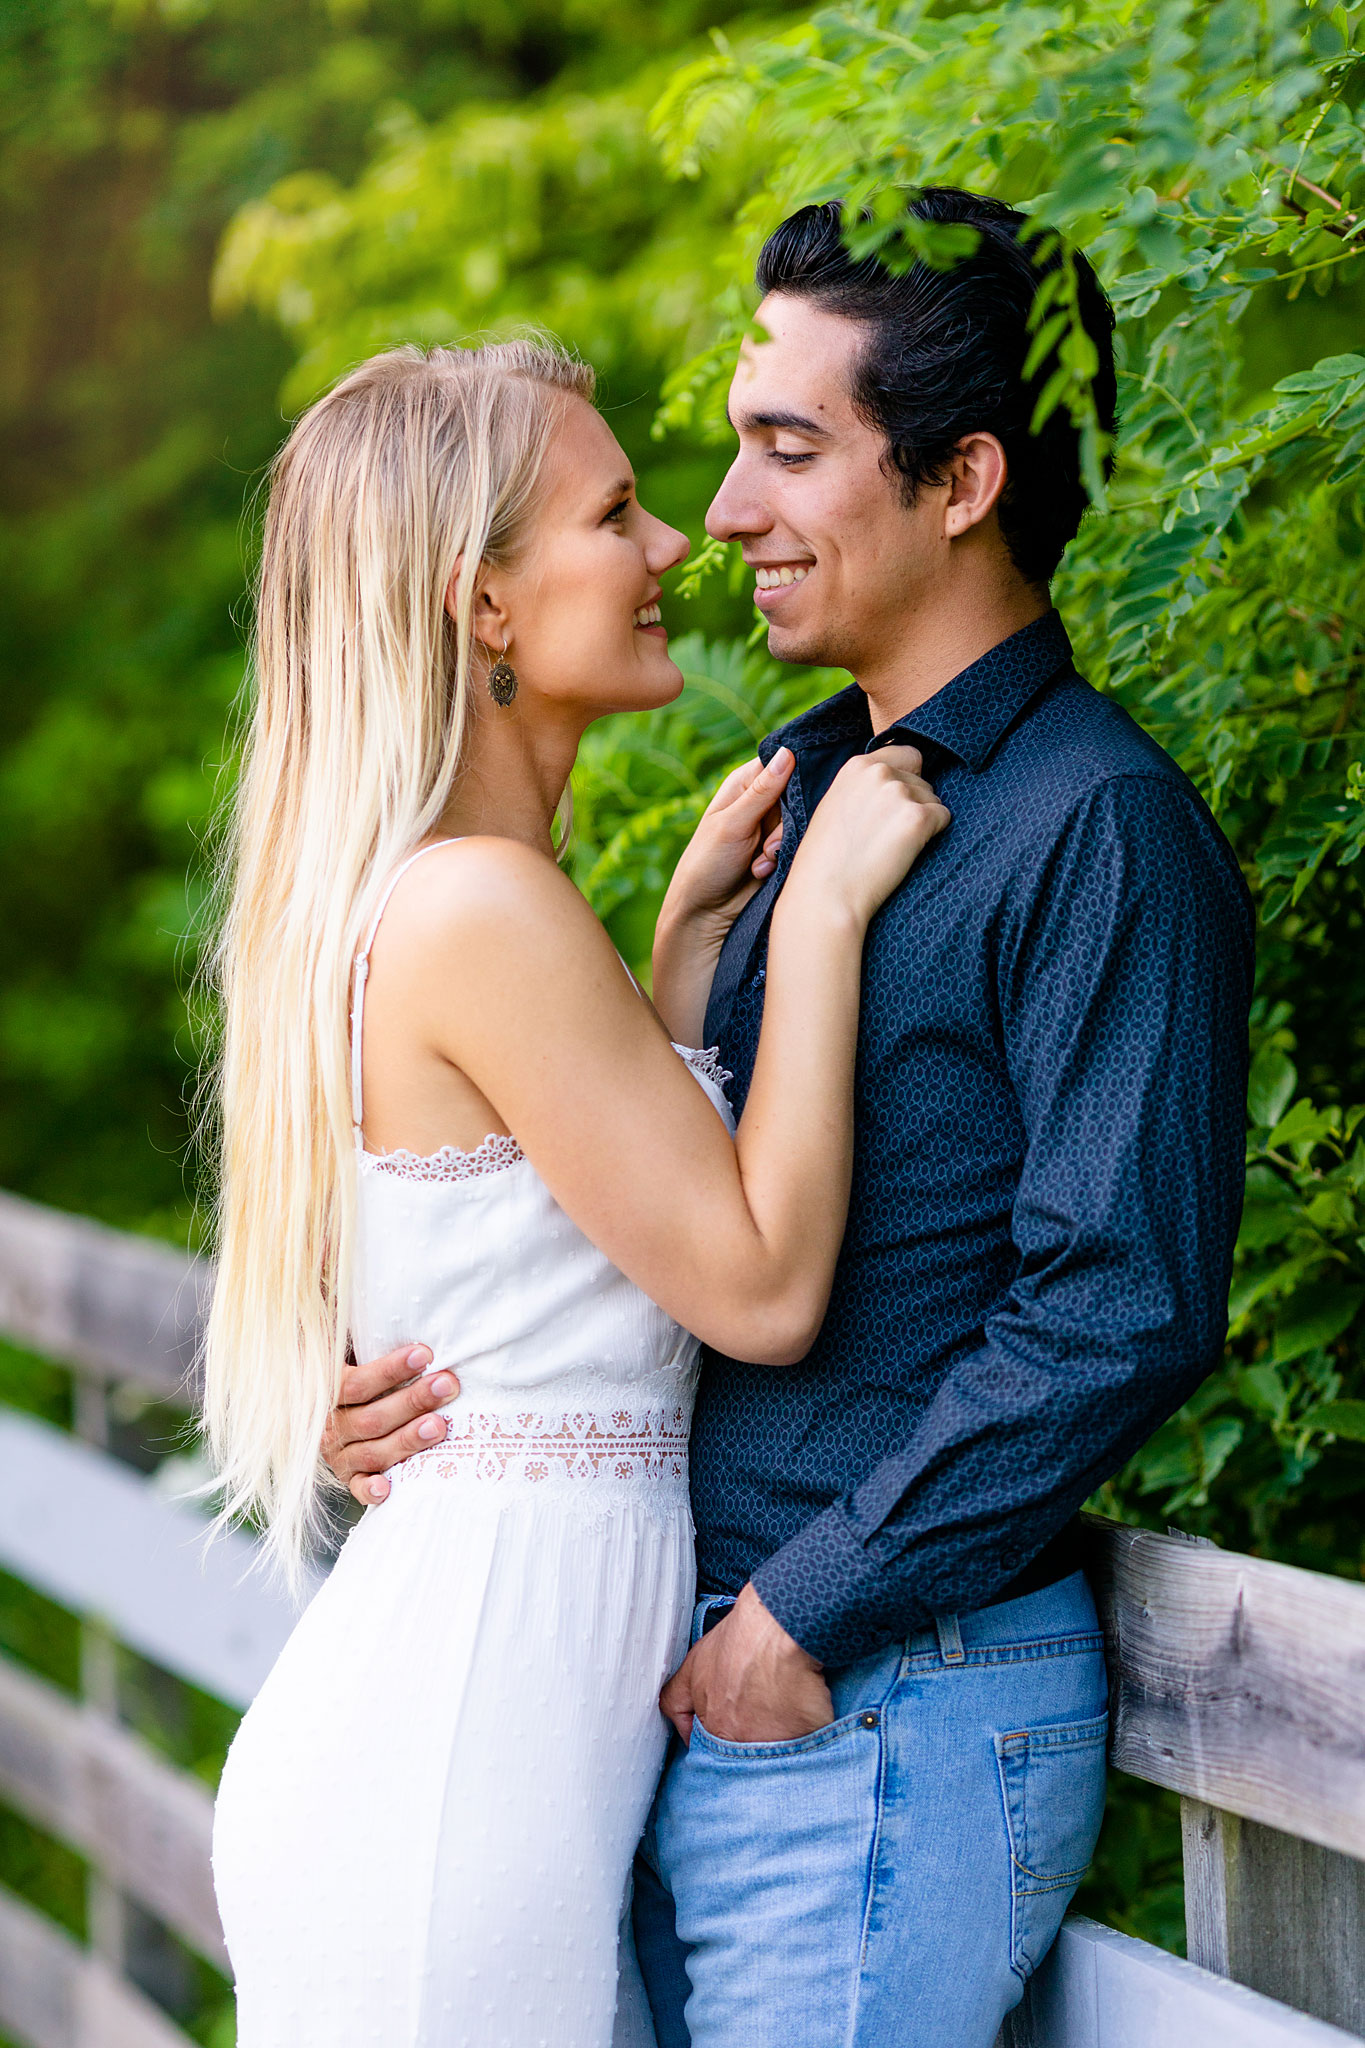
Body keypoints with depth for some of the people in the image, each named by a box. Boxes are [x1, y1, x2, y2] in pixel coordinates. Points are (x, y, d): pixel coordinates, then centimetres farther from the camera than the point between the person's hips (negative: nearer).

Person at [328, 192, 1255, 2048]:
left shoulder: (1104, 830, -13)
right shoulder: (814, 789, 15)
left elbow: (1121, 1313, -20)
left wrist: (807, 1615, -17)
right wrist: (428, 1381, 2)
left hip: (895, 1720, -8)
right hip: (700, 1691, 8)